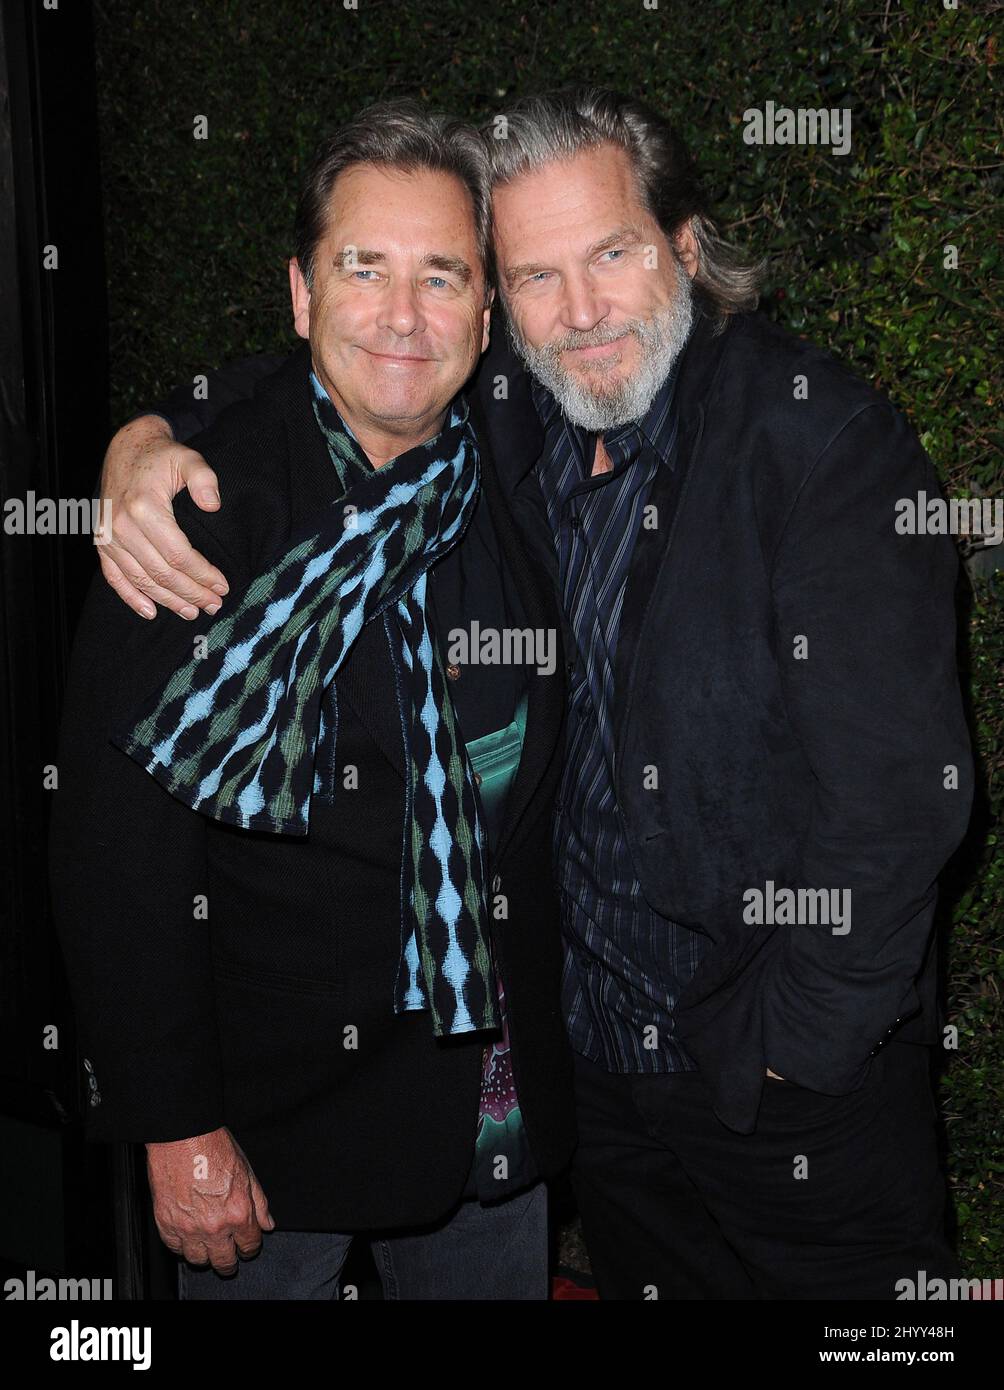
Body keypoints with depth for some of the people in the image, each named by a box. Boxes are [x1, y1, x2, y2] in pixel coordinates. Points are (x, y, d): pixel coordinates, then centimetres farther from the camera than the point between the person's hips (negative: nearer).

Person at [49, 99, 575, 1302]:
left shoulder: (510, 483, 0)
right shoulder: (202, 503, -16)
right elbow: (119, 842, -16)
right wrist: (175, 1126, -16)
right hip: (276, 1101, -4)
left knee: (502, 1281, 21)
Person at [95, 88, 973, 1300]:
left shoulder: (825, 439, -17)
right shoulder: (496, 415, -3)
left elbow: (898, 792, -20)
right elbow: (268, 393, 12)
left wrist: (789, 1044, -16)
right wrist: (142, 448, -10)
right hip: (591, 1050, 5)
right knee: (640, 1280, 23)